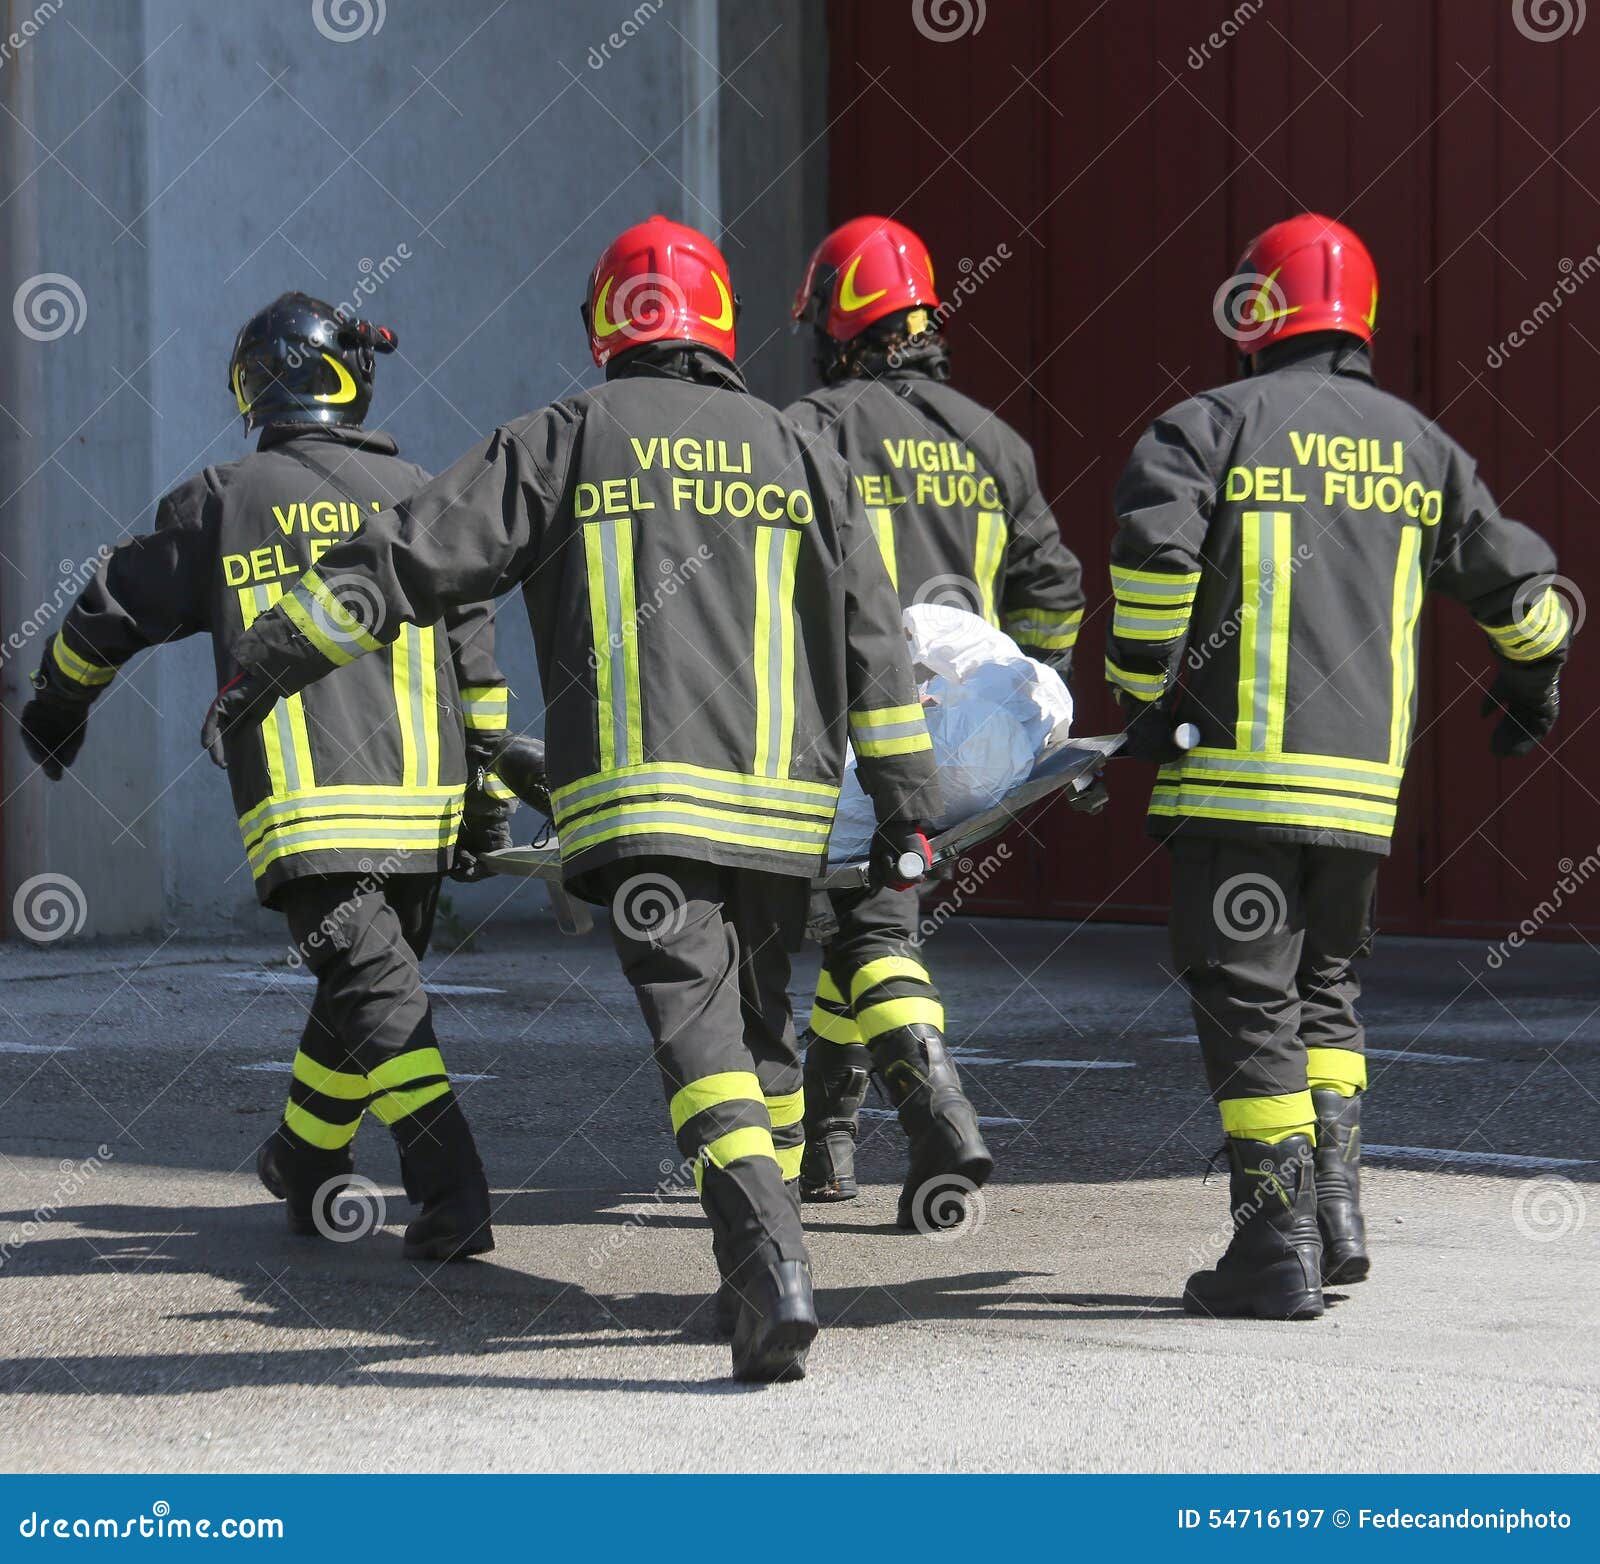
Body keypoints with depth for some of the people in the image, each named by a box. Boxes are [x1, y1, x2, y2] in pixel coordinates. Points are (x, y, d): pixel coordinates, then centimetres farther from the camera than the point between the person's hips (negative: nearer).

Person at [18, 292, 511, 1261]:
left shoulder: (222, 502, 4)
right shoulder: (418, 497, 9)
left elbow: (113, 612, 13)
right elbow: (477, 661, 7)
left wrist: (55, 708, 31)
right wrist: (489, 798, 12)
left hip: (306, 809, -3)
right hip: (423, 802, 4)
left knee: (374, 991, -8)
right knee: (363, 984, 18)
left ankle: (453, 1194, -21)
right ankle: (308, 1168, 34)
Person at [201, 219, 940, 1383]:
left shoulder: (566, 441, 4)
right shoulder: (794, 453, 13)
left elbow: (410, 557, 0)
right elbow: (872, 644, 12)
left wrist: (268, 668, 6)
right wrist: (906, 806, 15)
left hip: (640, 804, -3)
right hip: (779, 805, 3)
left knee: (699, 1031, -8)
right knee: (761, 1022, 17)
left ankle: (771, 1257, -26)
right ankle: (765, 1273, 22)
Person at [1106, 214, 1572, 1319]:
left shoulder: (1212, 425, -1)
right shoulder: (1420, 447, 14)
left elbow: (1153, 553, -18)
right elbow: (1520, 585, 19)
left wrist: (1147, 696, -6)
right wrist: (1531, 685, 39)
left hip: (1239, 769, -5)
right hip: (1366, 778, 5)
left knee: (1248, 1000, -1)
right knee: (1325, 986, 20)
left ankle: (1279, 1245, -3)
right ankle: (1336, 1207, 11)